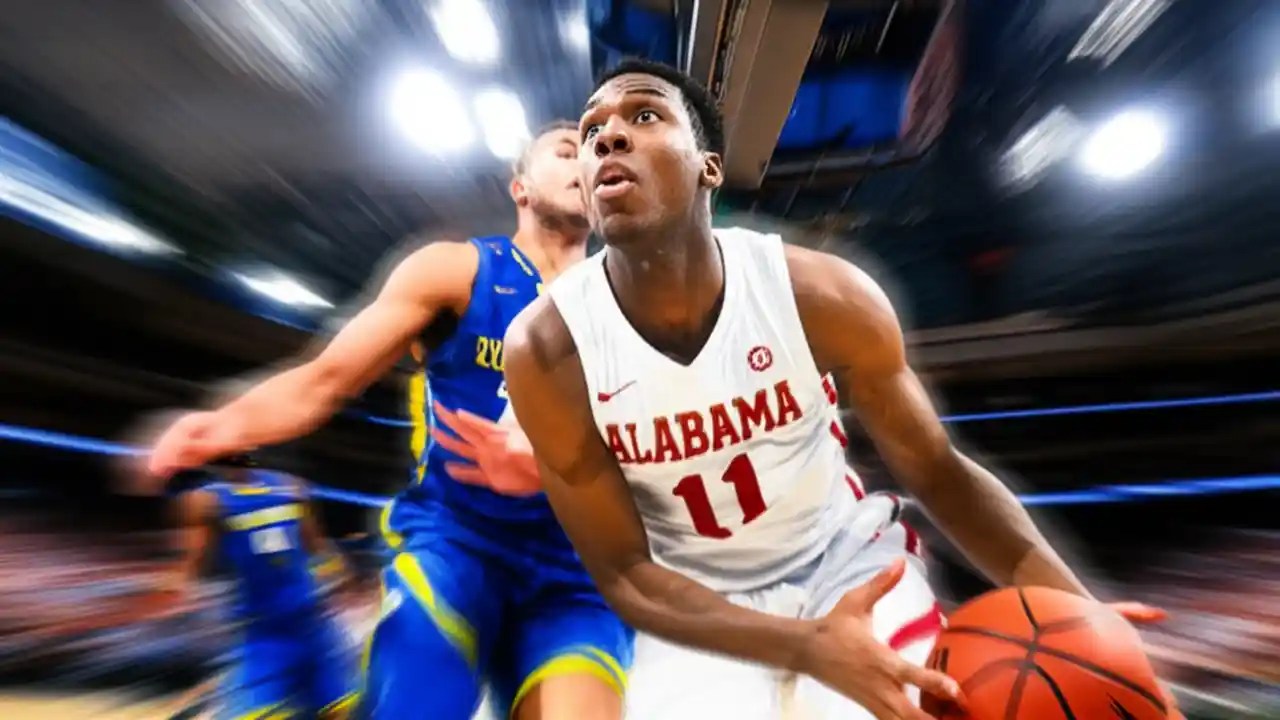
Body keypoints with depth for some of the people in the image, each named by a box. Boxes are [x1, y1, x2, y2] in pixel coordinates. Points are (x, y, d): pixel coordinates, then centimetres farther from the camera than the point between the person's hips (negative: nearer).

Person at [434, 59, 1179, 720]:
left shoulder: (823, 295, -21)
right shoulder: (546, 348, -22)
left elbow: (940, 471, -7)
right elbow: (625, 573, -16)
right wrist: (806, 647, -28)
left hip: (845, 553, 2)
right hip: (697, 596, 0)